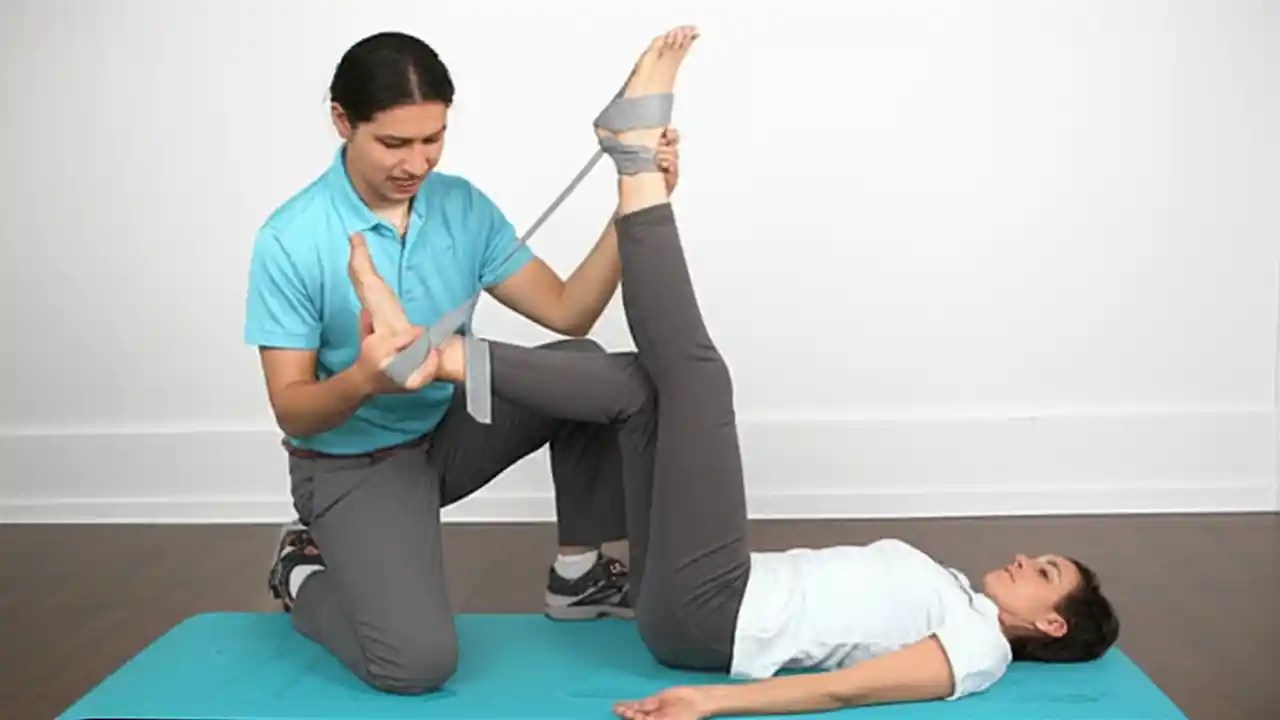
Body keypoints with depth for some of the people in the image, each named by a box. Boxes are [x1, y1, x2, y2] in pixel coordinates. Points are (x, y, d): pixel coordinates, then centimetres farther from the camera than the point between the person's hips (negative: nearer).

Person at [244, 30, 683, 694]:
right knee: (418, 664, -23)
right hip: (353, 465, -5)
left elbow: (567, 313, -9)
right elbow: (292, 413, -19)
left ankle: (577, 575, 1)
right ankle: (304, 574, 11)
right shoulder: (290, 241, -21)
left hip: (449, 427, 5)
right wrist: (360, 381, -42)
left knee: (584, 367, -19)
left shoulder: (463, 206, -6)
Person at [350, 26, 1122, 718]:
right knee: (639, 382, 3)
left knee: (695, 371, -16)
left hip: (707, 615, -8)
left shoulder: (979, 649, -1)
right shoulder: (948, 598, 26)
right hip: (698, 603, 8)